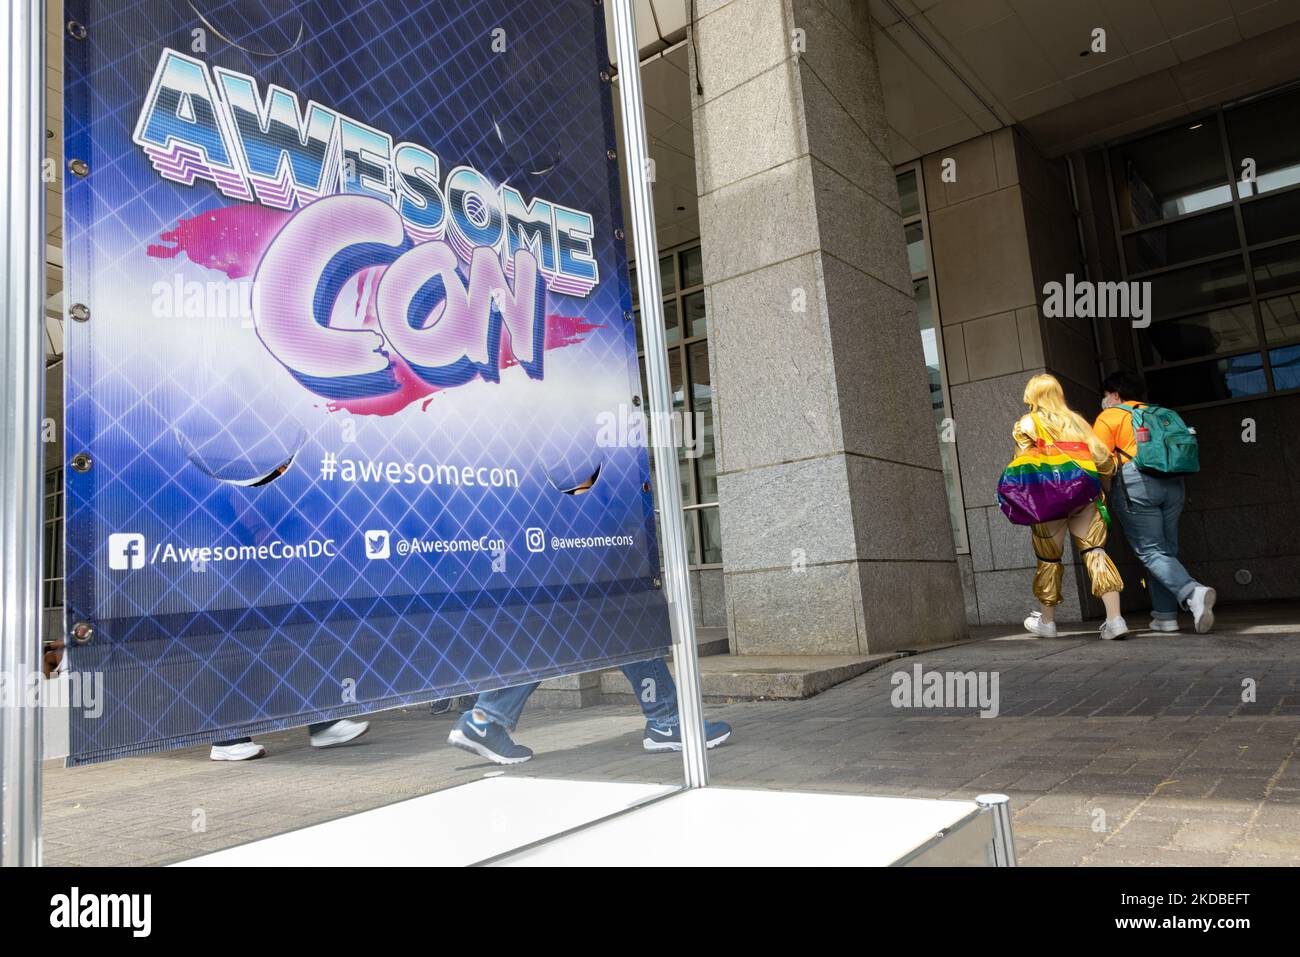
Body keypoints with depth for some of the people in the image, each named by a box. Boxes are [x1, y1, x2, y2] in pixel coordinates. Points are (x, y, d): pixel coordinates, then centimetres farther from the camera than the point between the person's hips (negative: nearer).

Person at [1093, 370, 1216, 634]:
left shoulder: (1108, 417, 5)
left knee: (1151, 552, -6)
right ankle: (1165, 615, 9)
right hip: (1173, 483, 6)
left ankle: (1193, 592, -29)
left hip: (1136, 483, -6)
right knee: (1166, 550, 10)